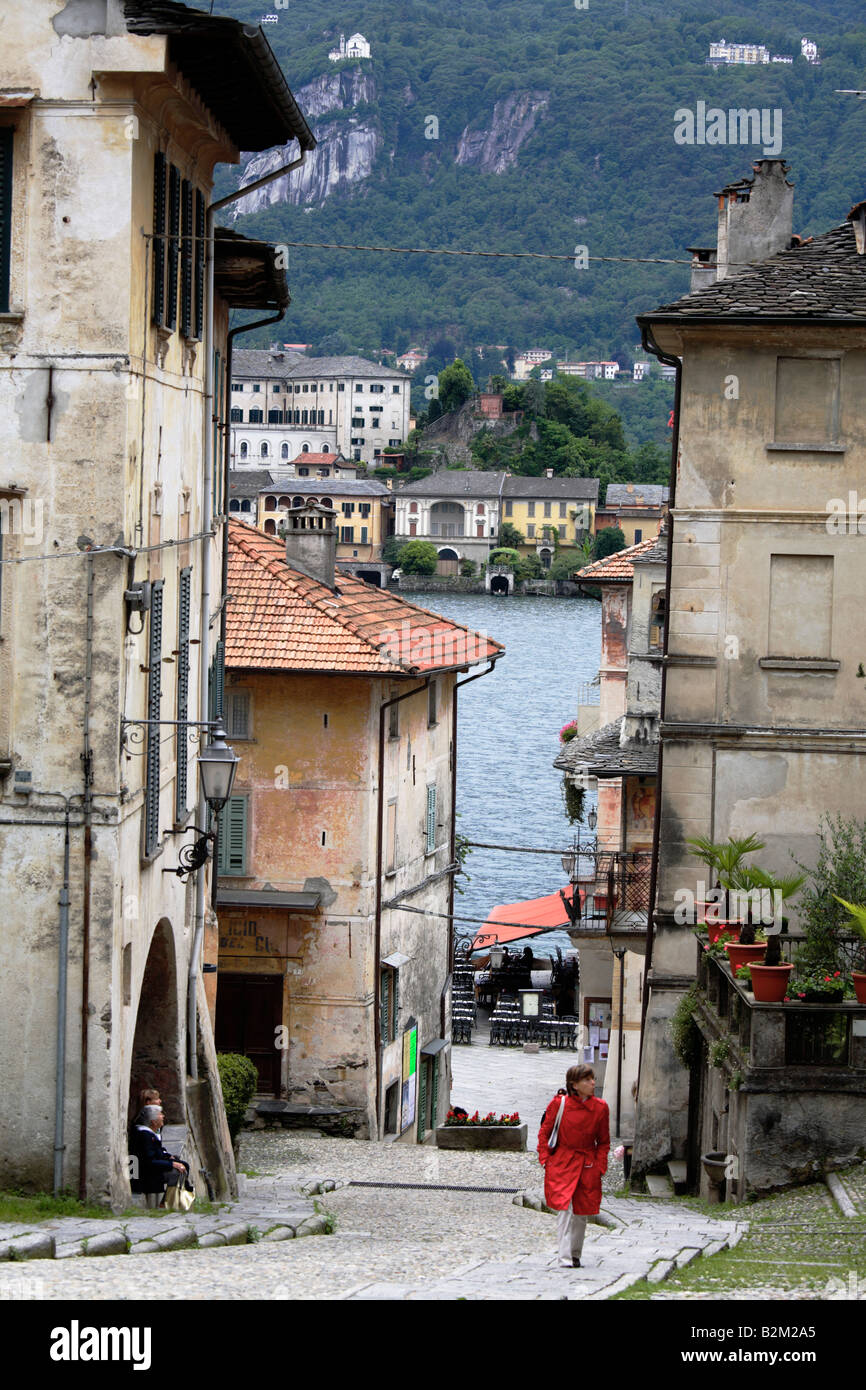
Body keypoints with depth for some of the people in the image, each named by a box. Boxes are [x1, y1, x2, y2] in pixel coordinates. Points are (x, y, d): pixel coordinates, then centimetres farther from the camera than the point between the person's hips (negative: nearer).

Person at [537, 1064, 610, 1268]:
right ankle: (565, 1256, -14)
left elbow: (603, 1142, 10)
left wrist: (600, 1167, 1)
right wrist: (545, 1159, -3)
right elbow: (544, 1133, 4)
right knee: (565, 1207, -14)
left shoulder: (600, 1108, 0)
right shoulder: (559, 1104, -6)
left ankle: (575, 1254, 23)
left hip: (587, 1166, 3)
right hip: (561, 1164, -3)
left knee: (581, 1211, 7)